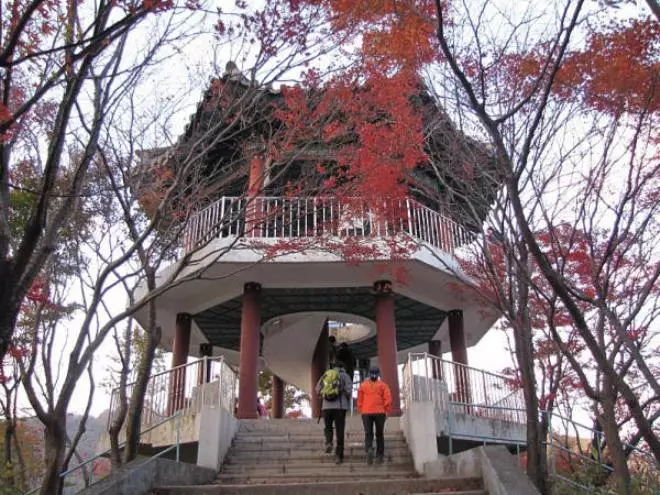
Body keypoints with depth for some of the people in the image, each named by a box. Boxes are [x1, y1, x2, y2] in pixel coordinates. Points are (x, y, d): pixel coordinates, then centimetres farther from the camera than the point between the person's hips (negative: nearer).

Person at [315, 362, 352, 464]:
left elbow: (318, 390, 8)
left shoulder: (325, 375, 14)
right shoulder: (344, 376, 6)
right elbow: (349, 390, -8)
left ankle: (329, 443, -6)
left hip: (326, 406, 2)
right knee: (339, 432, 5)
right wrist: (347, 402, 8)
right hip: (340, 407, -2)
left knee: (328, 428, 21)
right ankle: (339, 456, 0)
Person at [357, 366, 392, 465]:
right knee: (379, 434, 11)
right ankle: (379, 456, 12)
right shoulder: (382, 385, 4)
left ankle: (369, 449, -24)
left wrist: (360, 410, 13)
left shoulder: (363, 385, 7)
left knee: (368, 433, 3)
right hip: (380, 412, 0)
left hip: (366, 413, 0)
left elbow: (359, 399, 5)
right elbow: (388, 398, -4)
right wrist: (386, 409, 3)